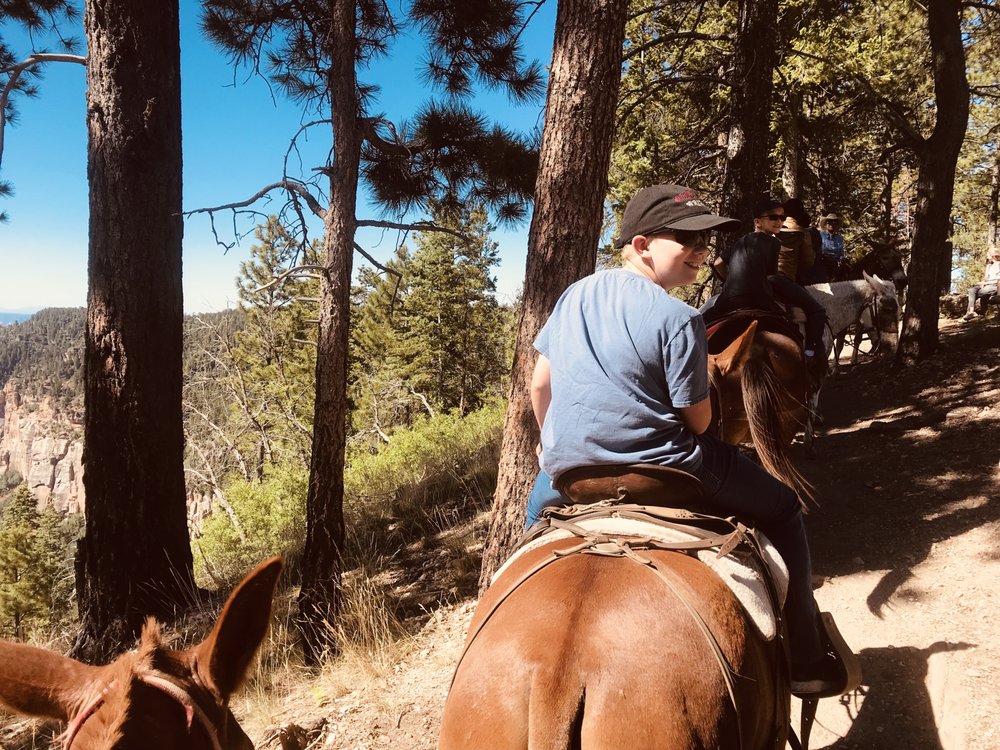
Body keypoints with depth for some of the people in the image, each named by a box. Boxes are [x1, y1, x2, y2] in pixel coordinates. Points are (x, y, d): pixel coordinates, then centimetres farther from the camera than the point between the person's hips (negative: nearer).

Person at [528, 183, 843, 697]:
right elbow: (698, 420, -9)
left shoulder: (575, 294, 5)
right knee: (782, 509, 17)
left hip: (568, 471, 6)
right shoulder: (678, 318, -13)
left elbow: (540, 384, 10)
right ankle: (804, 662, 24)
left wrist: (555, 446, 25)